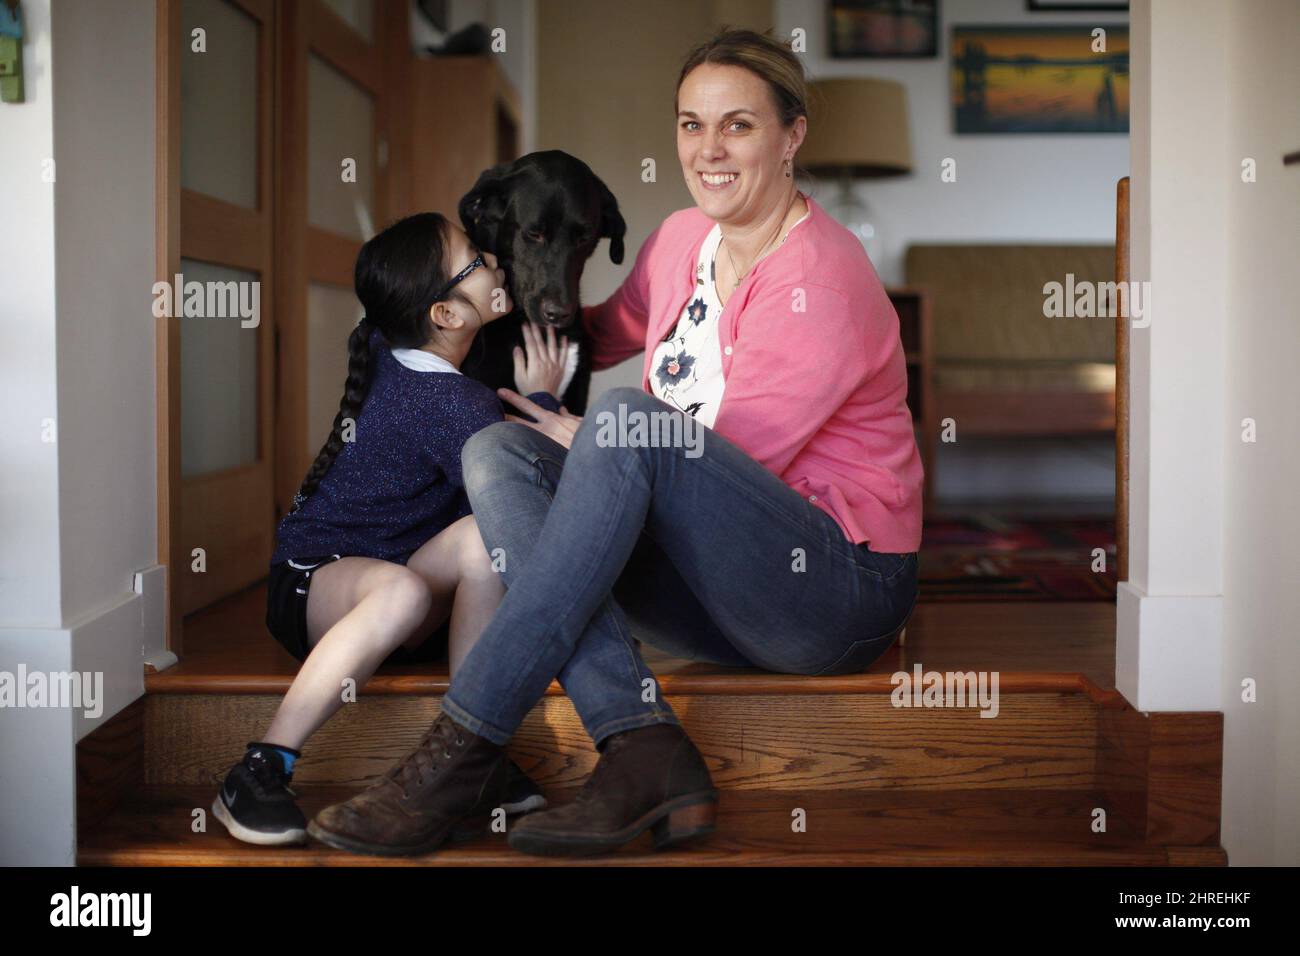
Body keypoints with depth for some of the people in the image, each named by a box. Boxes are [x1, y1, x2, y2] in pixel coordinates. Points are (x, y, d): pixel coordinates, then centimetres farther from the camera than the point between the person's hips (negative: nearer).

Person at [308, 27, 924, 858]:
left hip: (843, 586, -8)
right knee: (497, 452, -12)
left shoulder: (821, 279, -14)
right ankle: (644, 746, -27)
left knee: (625, 420, -31)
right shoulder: (684, 238, 9)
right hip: (718, 592, 8)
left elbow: (730, 461, -15)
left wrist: (585, 438, -5)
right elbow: (611, 333, 27)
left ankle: (466, 750, -30)